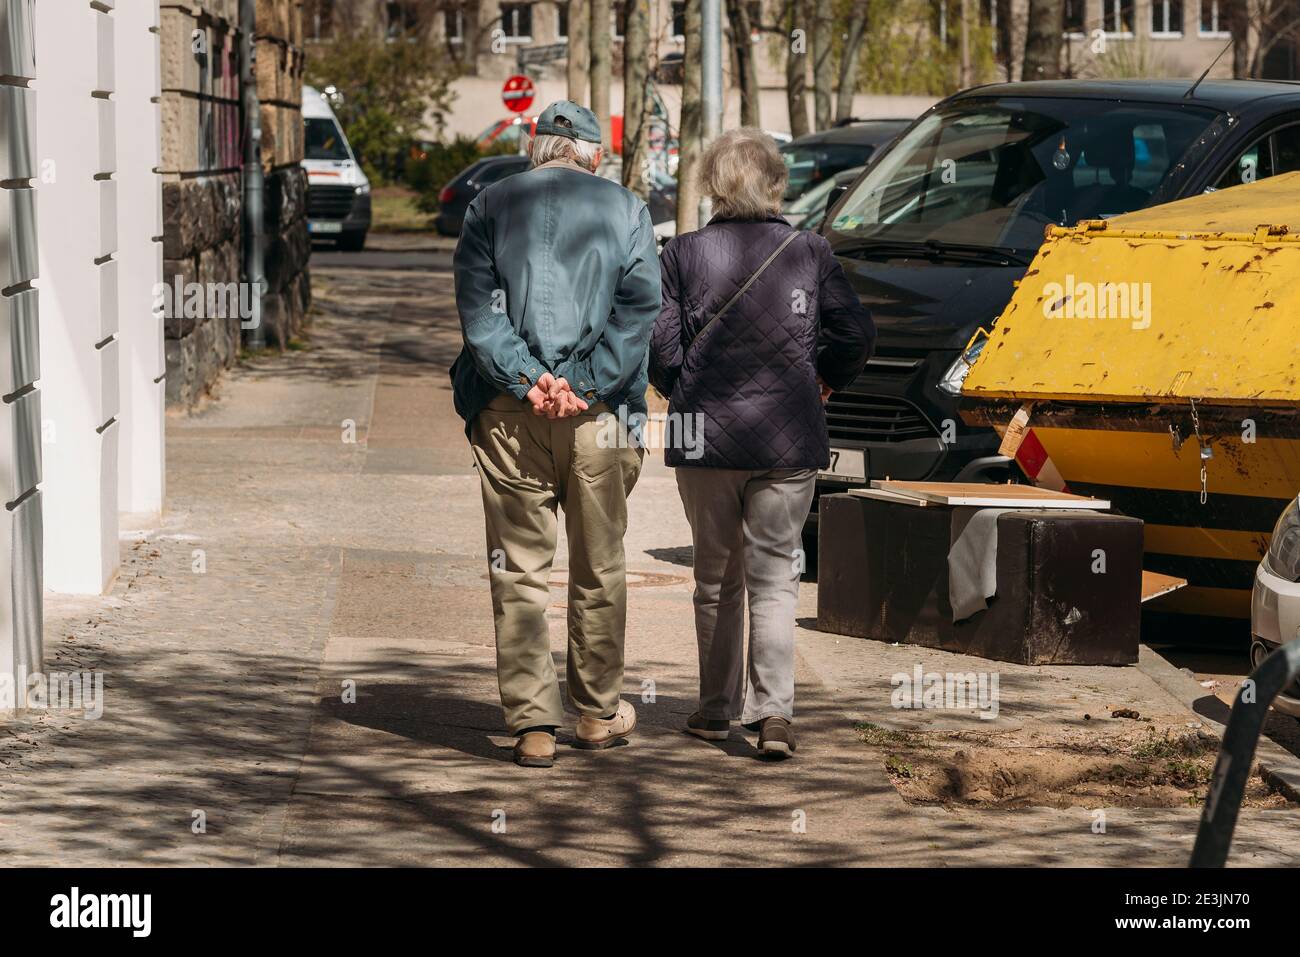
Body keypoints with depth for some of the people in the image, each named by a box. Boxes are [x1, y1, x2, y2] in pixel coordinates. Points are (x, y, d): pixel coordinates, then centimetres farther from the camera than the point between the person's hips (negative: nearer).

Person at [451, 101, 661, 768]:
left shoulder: (490, 206, 6)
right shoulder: (626, 211, 6)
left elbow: (476, 305, -4)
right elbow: (640, 307, -4)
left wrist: (526, 379, -10)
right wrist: (585, 384, -9)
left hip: (509, 413, 0)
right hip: (599, 413, 0)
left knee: (518, 570, 3)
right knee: (599, 568, 13)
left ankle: (532, 722, -2)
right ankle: (598, 712, 23)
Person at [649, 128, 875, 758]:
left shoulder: (683, 255, -2)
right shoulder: (810, 254, 0)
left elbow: (658, 344, -7)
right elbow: (856, 334, -3)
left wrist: (685, 394, 11)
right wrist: (823, 379, 16)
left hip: (706, 439, 0)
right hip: (788, 440, 0)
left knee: (715, 578, 14)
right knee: (773, 579, 3)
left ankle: (717, 709, 20)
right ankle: (774, 711, -12)